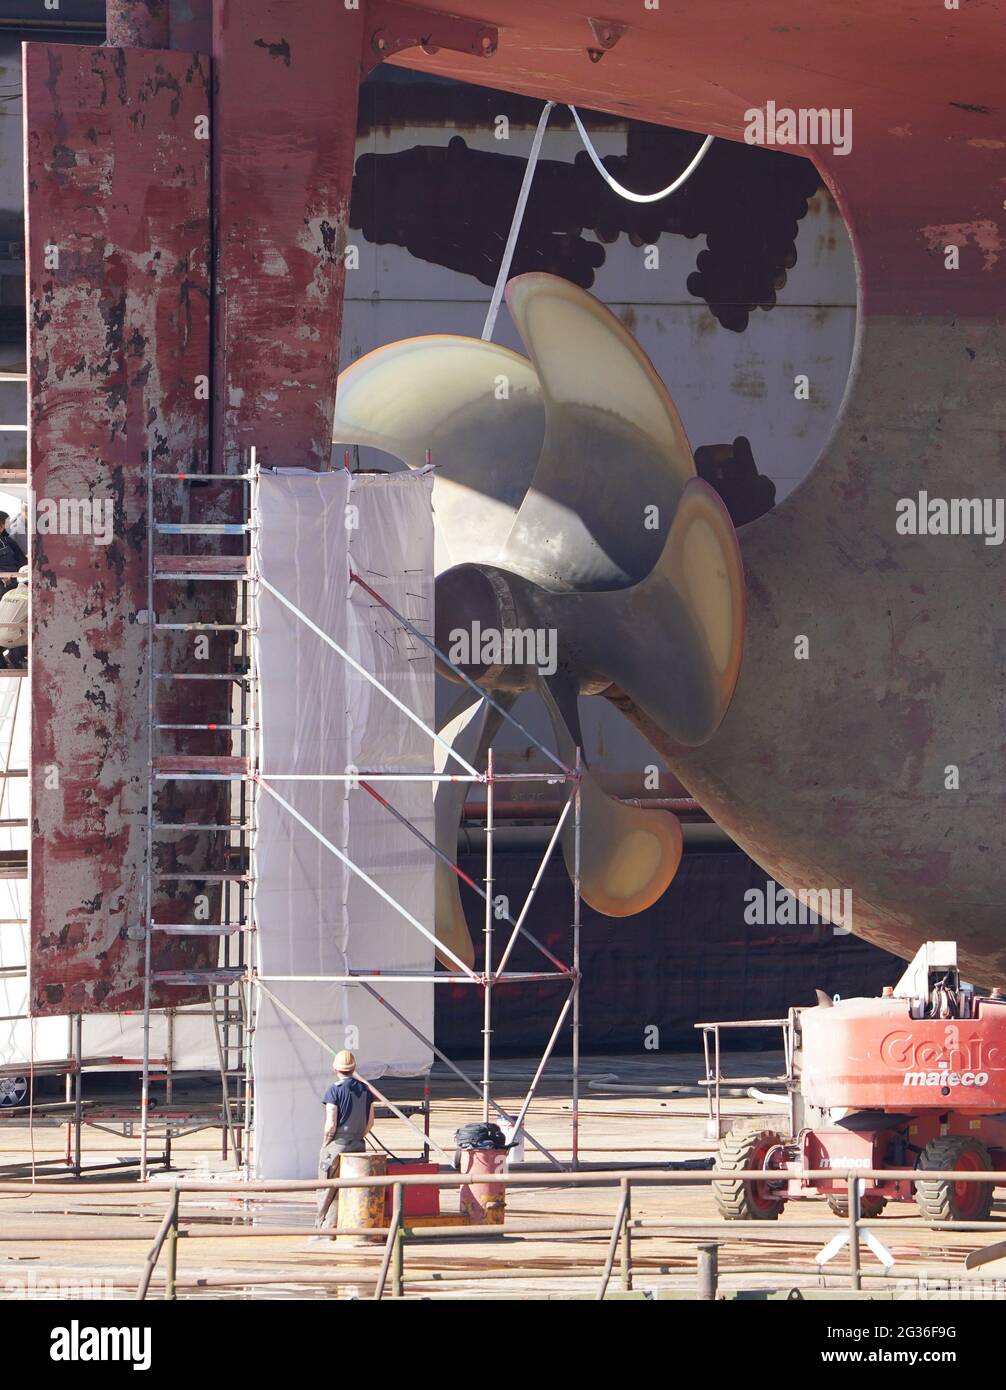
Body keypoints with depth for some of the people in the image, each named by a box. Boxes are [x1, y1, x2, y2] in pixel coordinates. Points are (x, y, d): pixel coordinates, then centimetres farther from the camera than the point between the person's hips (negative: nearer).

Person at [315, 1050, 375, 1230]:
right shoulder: (365, 1089, 6)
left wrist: (324, 1145, -2)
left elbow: (331, 1125, -14)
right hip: (358, 1145, 5)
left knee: (326, 1190, 2)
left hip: (336, 1145, -5)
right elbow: (370, 1122, 8)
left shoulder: (334, 1090, -11)